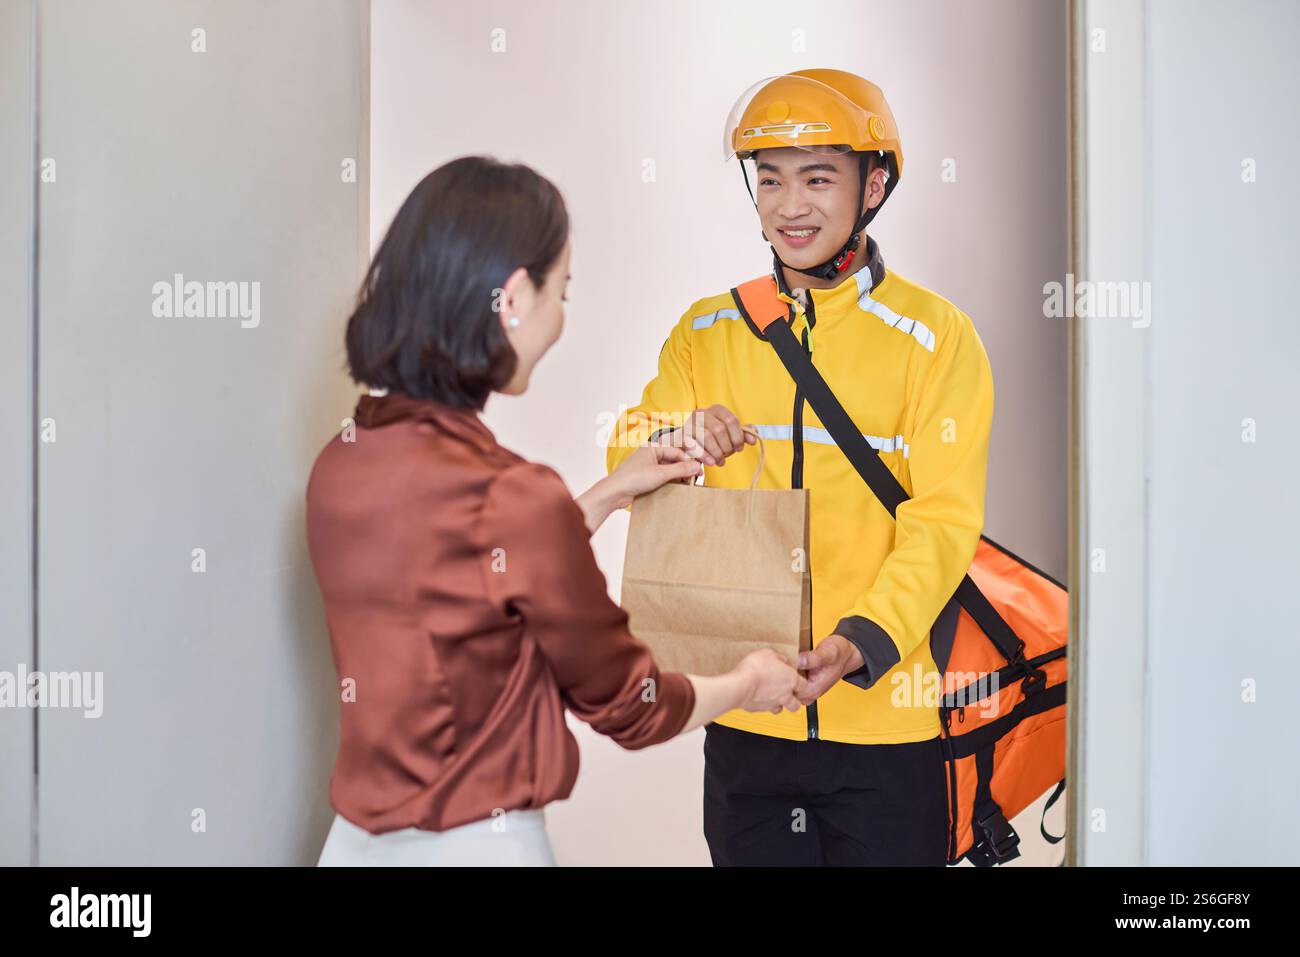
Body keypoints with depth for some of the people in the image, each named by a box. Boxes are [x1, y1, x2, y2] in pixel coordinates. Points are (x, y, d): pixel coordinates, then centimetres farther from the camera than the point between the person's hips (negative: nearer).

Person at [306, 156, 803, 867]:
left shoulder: (340, 462, -2)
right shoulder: (512, 498, -23)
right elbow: (626, 705, -10)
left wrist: (604, 498, 19)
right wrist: (747, 685, 8)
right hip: (477, 844, -7)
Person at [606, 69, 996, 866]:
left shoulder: (935, 336, -3)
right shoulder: (708, 332, 8)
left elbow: (943, 522, -9)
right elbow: (627, 476, 4)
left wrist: (861, 642, -25)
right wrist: (672, 443, -19)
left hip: (882, 720, -3)